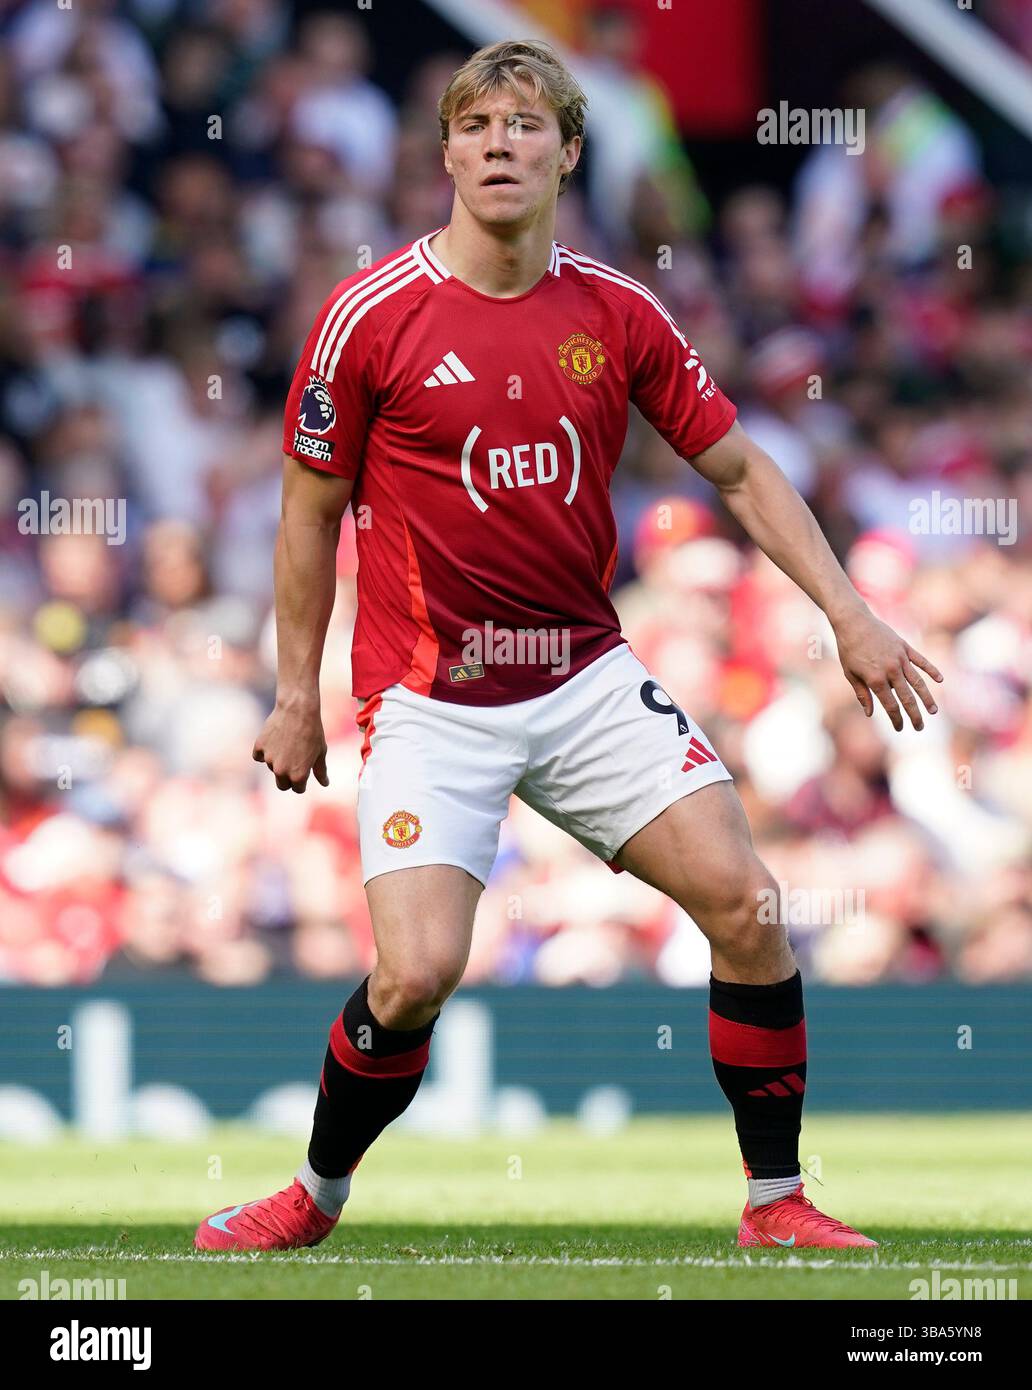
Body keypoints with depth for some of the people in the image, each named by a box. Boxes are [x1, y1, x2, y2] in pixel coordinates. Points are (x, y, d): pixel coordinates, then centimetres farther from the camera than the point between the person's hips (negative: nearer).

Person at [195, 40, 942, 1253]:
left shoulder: (617, 314, 0)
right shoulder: (371, 317, -9)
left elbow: (739, 469, 9)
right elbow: (311, 508, 1)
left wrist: (847, 616, 1)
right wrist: (295, 694, 3)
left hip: (586, 678, 3)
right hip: (428, 697, -3)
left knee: (744, 905, -8)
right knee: (417, 974, -18)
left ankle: (777, 1207, 7)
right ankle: (315, 1197, 9)